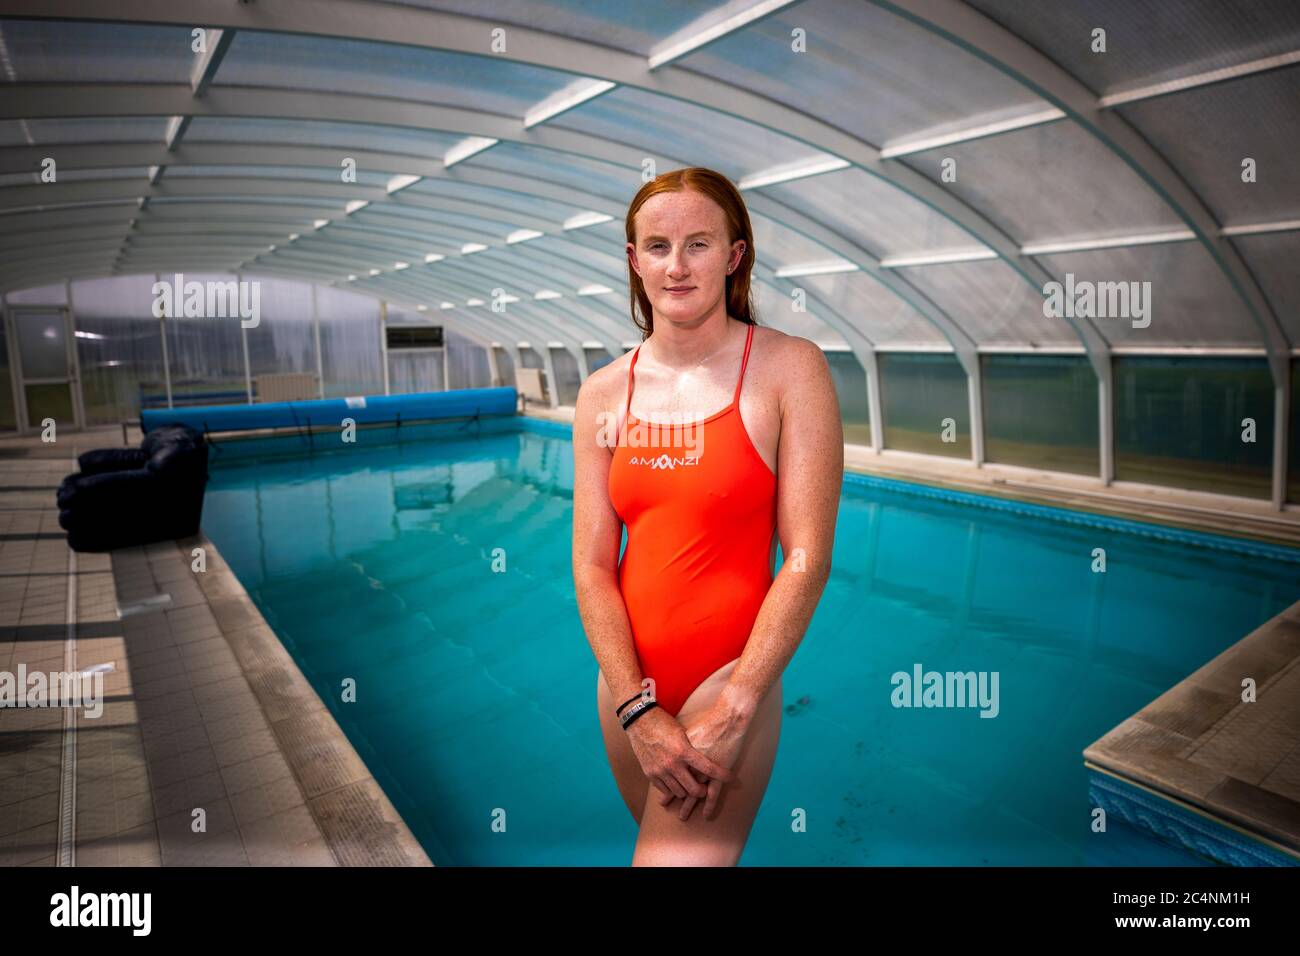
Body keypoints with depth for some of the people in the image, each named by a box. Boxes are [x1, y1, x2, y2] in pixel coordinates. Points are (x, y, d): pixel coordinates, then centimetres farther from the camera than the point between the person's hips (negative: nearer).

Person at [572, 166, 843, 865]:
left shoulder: (789, 368, -9)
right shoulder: (604, 394, 0)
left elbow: (807, 559, -12)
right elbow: (591, 566, -3)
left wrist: (734, 711, -15)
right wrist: (637, 710, -11)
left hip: (732, 674, -4)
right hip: (627, 675, 4)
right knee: (661, 838, 21)